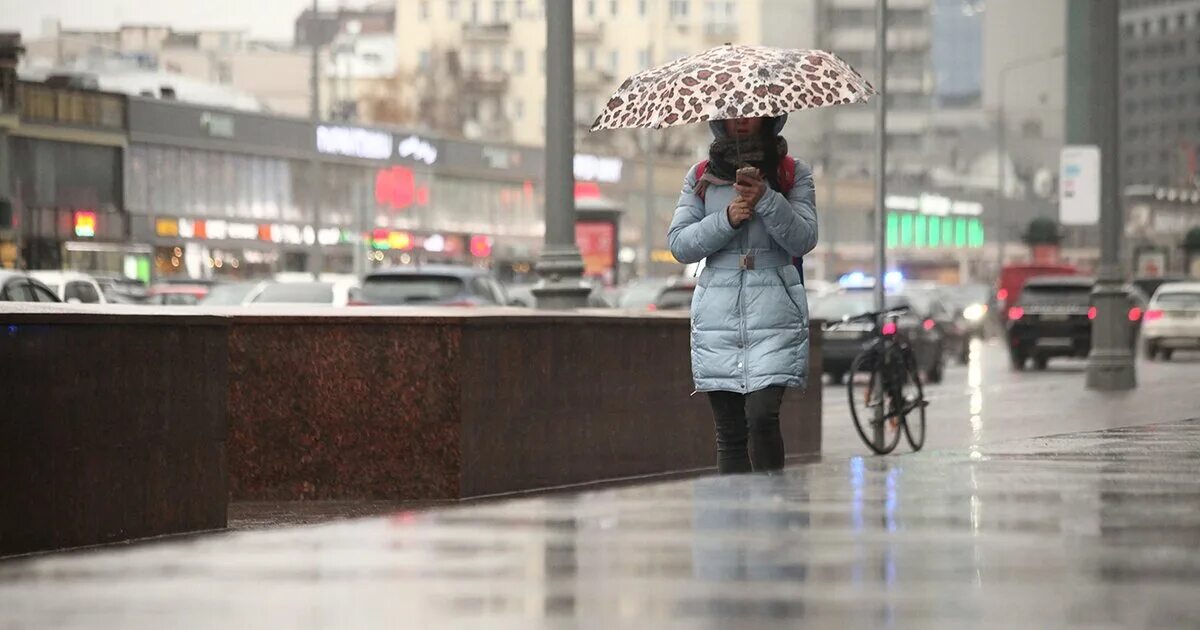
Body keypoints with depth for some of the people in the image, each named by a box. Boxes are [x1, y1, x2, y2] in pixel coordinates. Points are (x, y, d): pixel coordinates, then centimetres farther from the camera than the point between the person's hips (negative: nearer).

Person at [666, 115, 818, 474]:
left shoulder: (793, 174, 8)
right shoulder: (701, 176, 13)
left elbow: (804, 240, -3)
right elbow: (678, 244, 5)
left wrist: (765, 199, -17)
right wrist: (727, 219, -10)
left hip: (773, 313, -2)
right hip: (718, 314, 2)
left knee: (762, 415, -18)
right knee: (730, 432, 0)